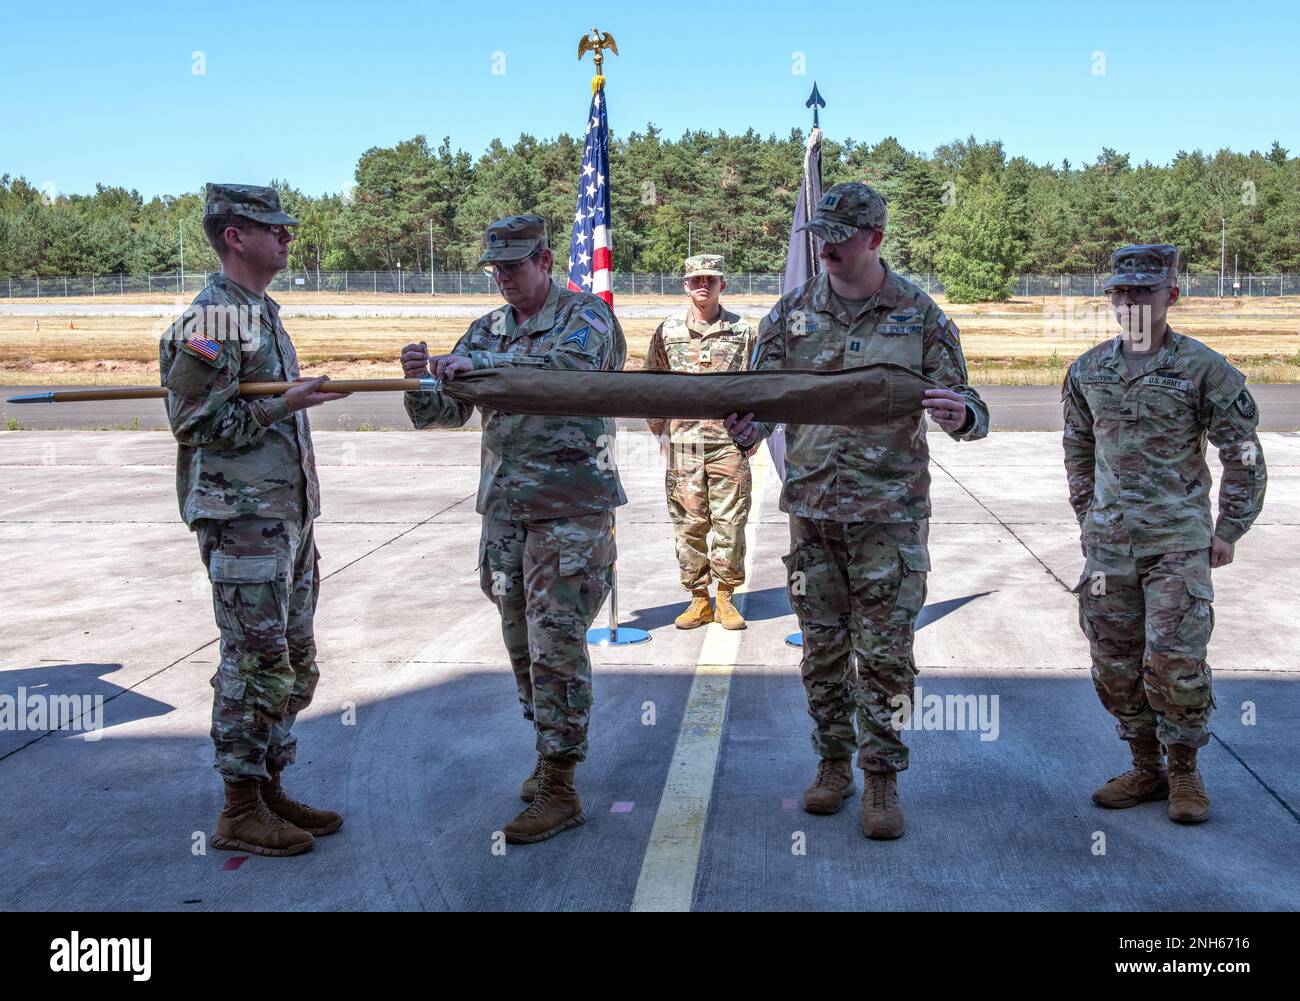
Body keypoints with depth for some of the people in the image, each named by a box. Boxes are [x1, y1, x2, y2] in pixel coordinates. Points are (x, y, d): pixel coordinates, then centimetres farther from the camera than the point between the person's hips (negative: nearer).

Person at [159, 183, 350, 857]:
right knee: (257, 664, -3)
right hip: (242, 520, -9)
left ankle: (270, 790, 25)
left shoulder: (262, 315, 17)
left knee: (294, 663, 13)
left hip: (286, 516, 9)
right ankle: (240, 812, 9)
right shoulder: (212, 320, -12)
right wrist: (284, 404, -20)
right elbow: (196, 422, -16)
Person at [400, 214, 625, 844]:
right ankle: (549, 753, 30)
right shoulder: (487, 330, 14)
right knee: (522, 643, 13)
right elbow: (447, 411, 8)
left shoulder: (586, 317, -4)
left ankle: (559, 790, 1)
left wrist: (481, 363, -33)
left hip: (569, 508, -6)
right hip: (504, 507, 6)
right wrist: (423, 380, -14)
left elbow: (568, 365, -26)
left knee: (556, 645, -6)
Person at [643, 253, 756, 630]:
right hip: (683, 444, 1)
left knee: (730, 522, 2)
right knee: (688, 523, 3)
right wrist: (661, 432, 8)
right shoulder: (668, 332, 7)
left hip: (729, 443, -1)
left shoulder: (742, 331, 4)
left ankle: (726, 599, 13)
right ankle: (699, 599, 14)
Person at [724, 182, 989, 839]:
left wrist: (961, 416, -26)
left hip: (890, 512, -2)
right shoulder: (793, 312, 5)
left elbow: (970, 412, -1)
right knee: (823, 649, 11)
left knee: (885, 652, 1)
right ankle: (833, 763, 27)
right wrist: (748, 429, -19)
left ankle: (882, 779, 16)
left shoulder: (919, 315, -1)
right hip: (811, 508, 3)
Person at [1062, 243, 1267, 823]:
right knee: (1115, 662, 7)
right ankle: (1145, 769, 23)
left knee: (1174, 659, -8)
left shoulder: (1203, 370, -5)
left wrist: (1228, 530, -2)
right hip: (1108, 541, 4)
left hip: (1178, 540, -4)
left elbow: (1243, 455, -1)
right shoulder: (1088, 371, 7)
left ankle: (1184, 771, 13)